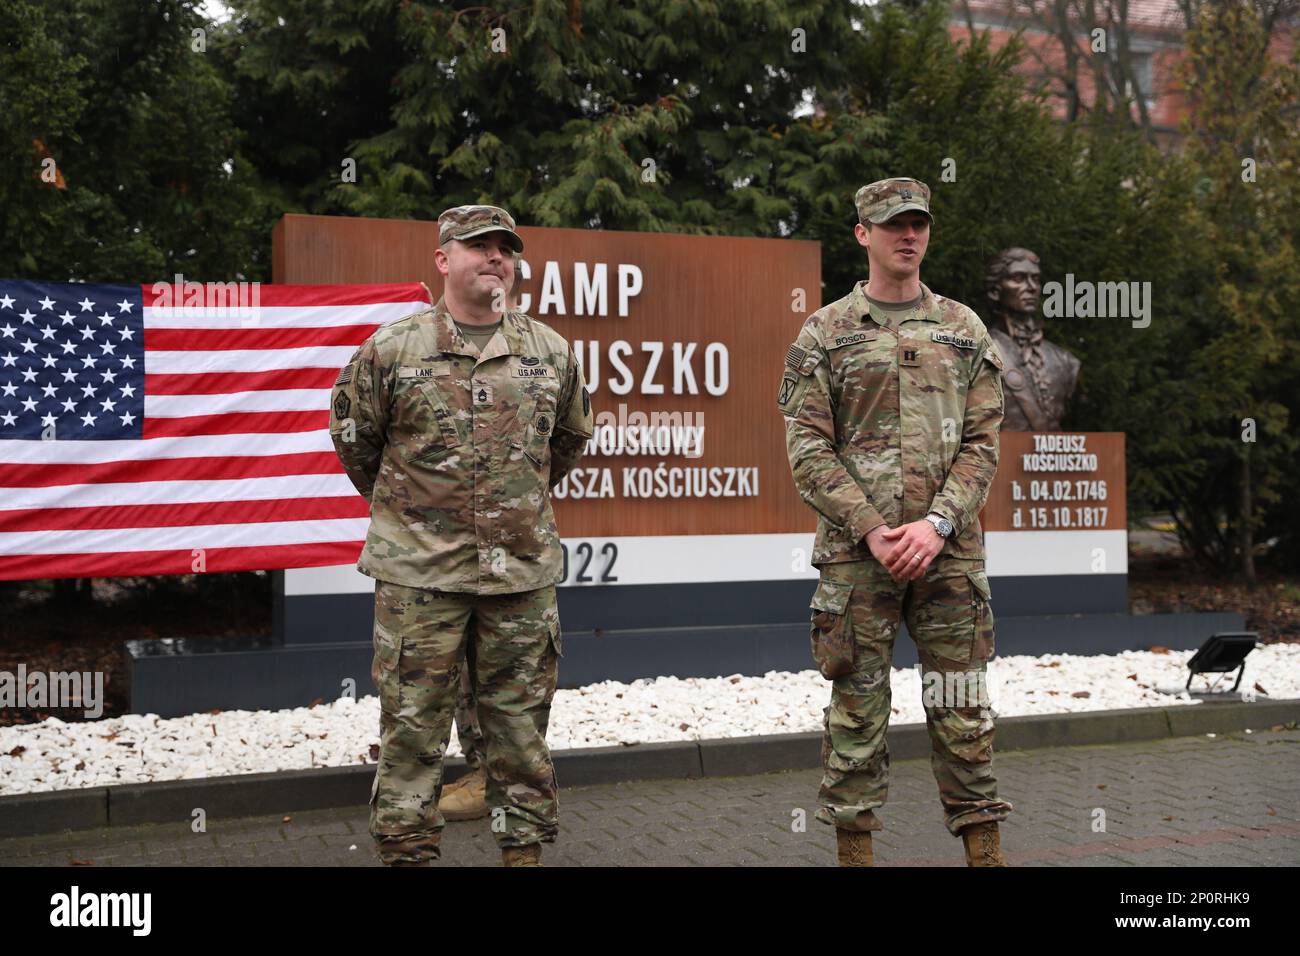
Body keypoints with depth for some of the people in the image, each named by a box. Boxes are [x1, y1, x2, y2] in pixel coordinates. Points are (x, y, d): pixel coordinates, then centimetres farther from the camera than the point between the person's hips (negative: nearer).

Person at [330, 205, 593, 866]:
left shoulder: (551, 352, 7)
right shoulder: (392, 349, -1)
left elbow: (570, 436, 23)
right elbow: (352, 434, 11)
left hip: (523, 567, 3)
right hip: (419, 569, -2)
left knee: (520, 721, 9)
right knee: (413, 723, 1)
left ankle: (524, 847, 21)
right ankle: (406, 848, 12)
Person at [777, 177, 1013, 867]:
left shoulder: (963, 330, 10)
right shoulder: (824, 333, 4)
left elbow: (981, 442, 4)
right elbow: (808, 449, -2)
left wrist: (936, 524, -10)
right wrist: (870, 530, -12)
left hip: (949, 550, 2)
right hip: (854, 553, -1)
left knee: (963, 708, 6)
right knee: (857, 708, 5)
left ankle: (983, 847, 14)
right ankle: (853, 847, 15)